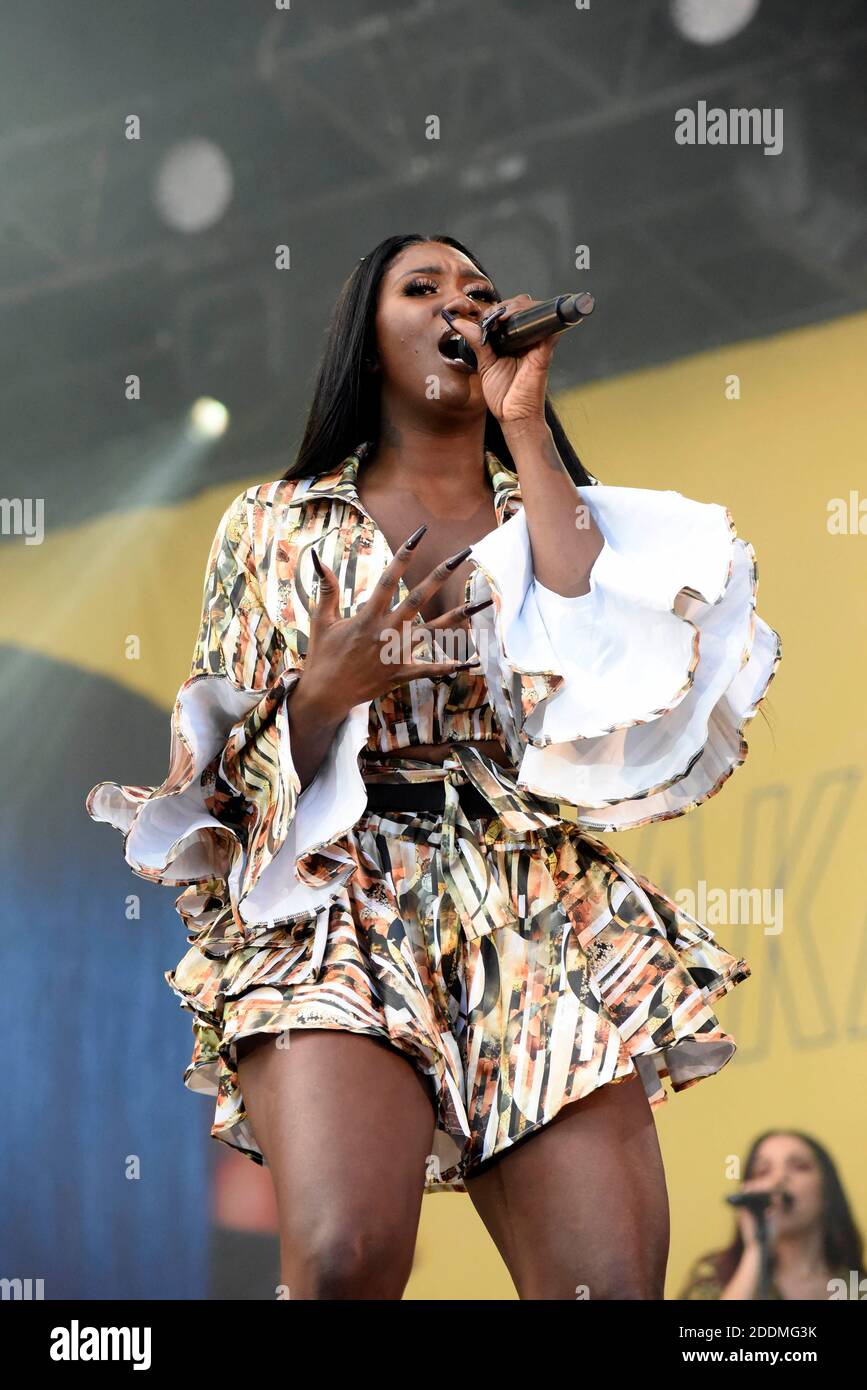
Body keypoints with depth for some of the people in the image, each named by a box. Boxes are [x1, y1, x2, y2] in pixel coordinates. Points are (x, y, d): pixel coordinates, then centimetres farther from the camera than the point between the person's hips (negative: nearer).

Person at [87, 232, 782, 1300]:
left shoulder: (551, 516, 19)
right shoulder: (277, 524, 16)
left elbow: (606, 677, -5)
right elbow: (223, 777, 11)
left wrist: (525, 427, 0)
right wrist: (327, 690, -10)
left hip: (542, 909, 2)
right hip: (334, 898, -2)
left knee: (610, 1285, -20)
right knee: (344, 1259, -31)